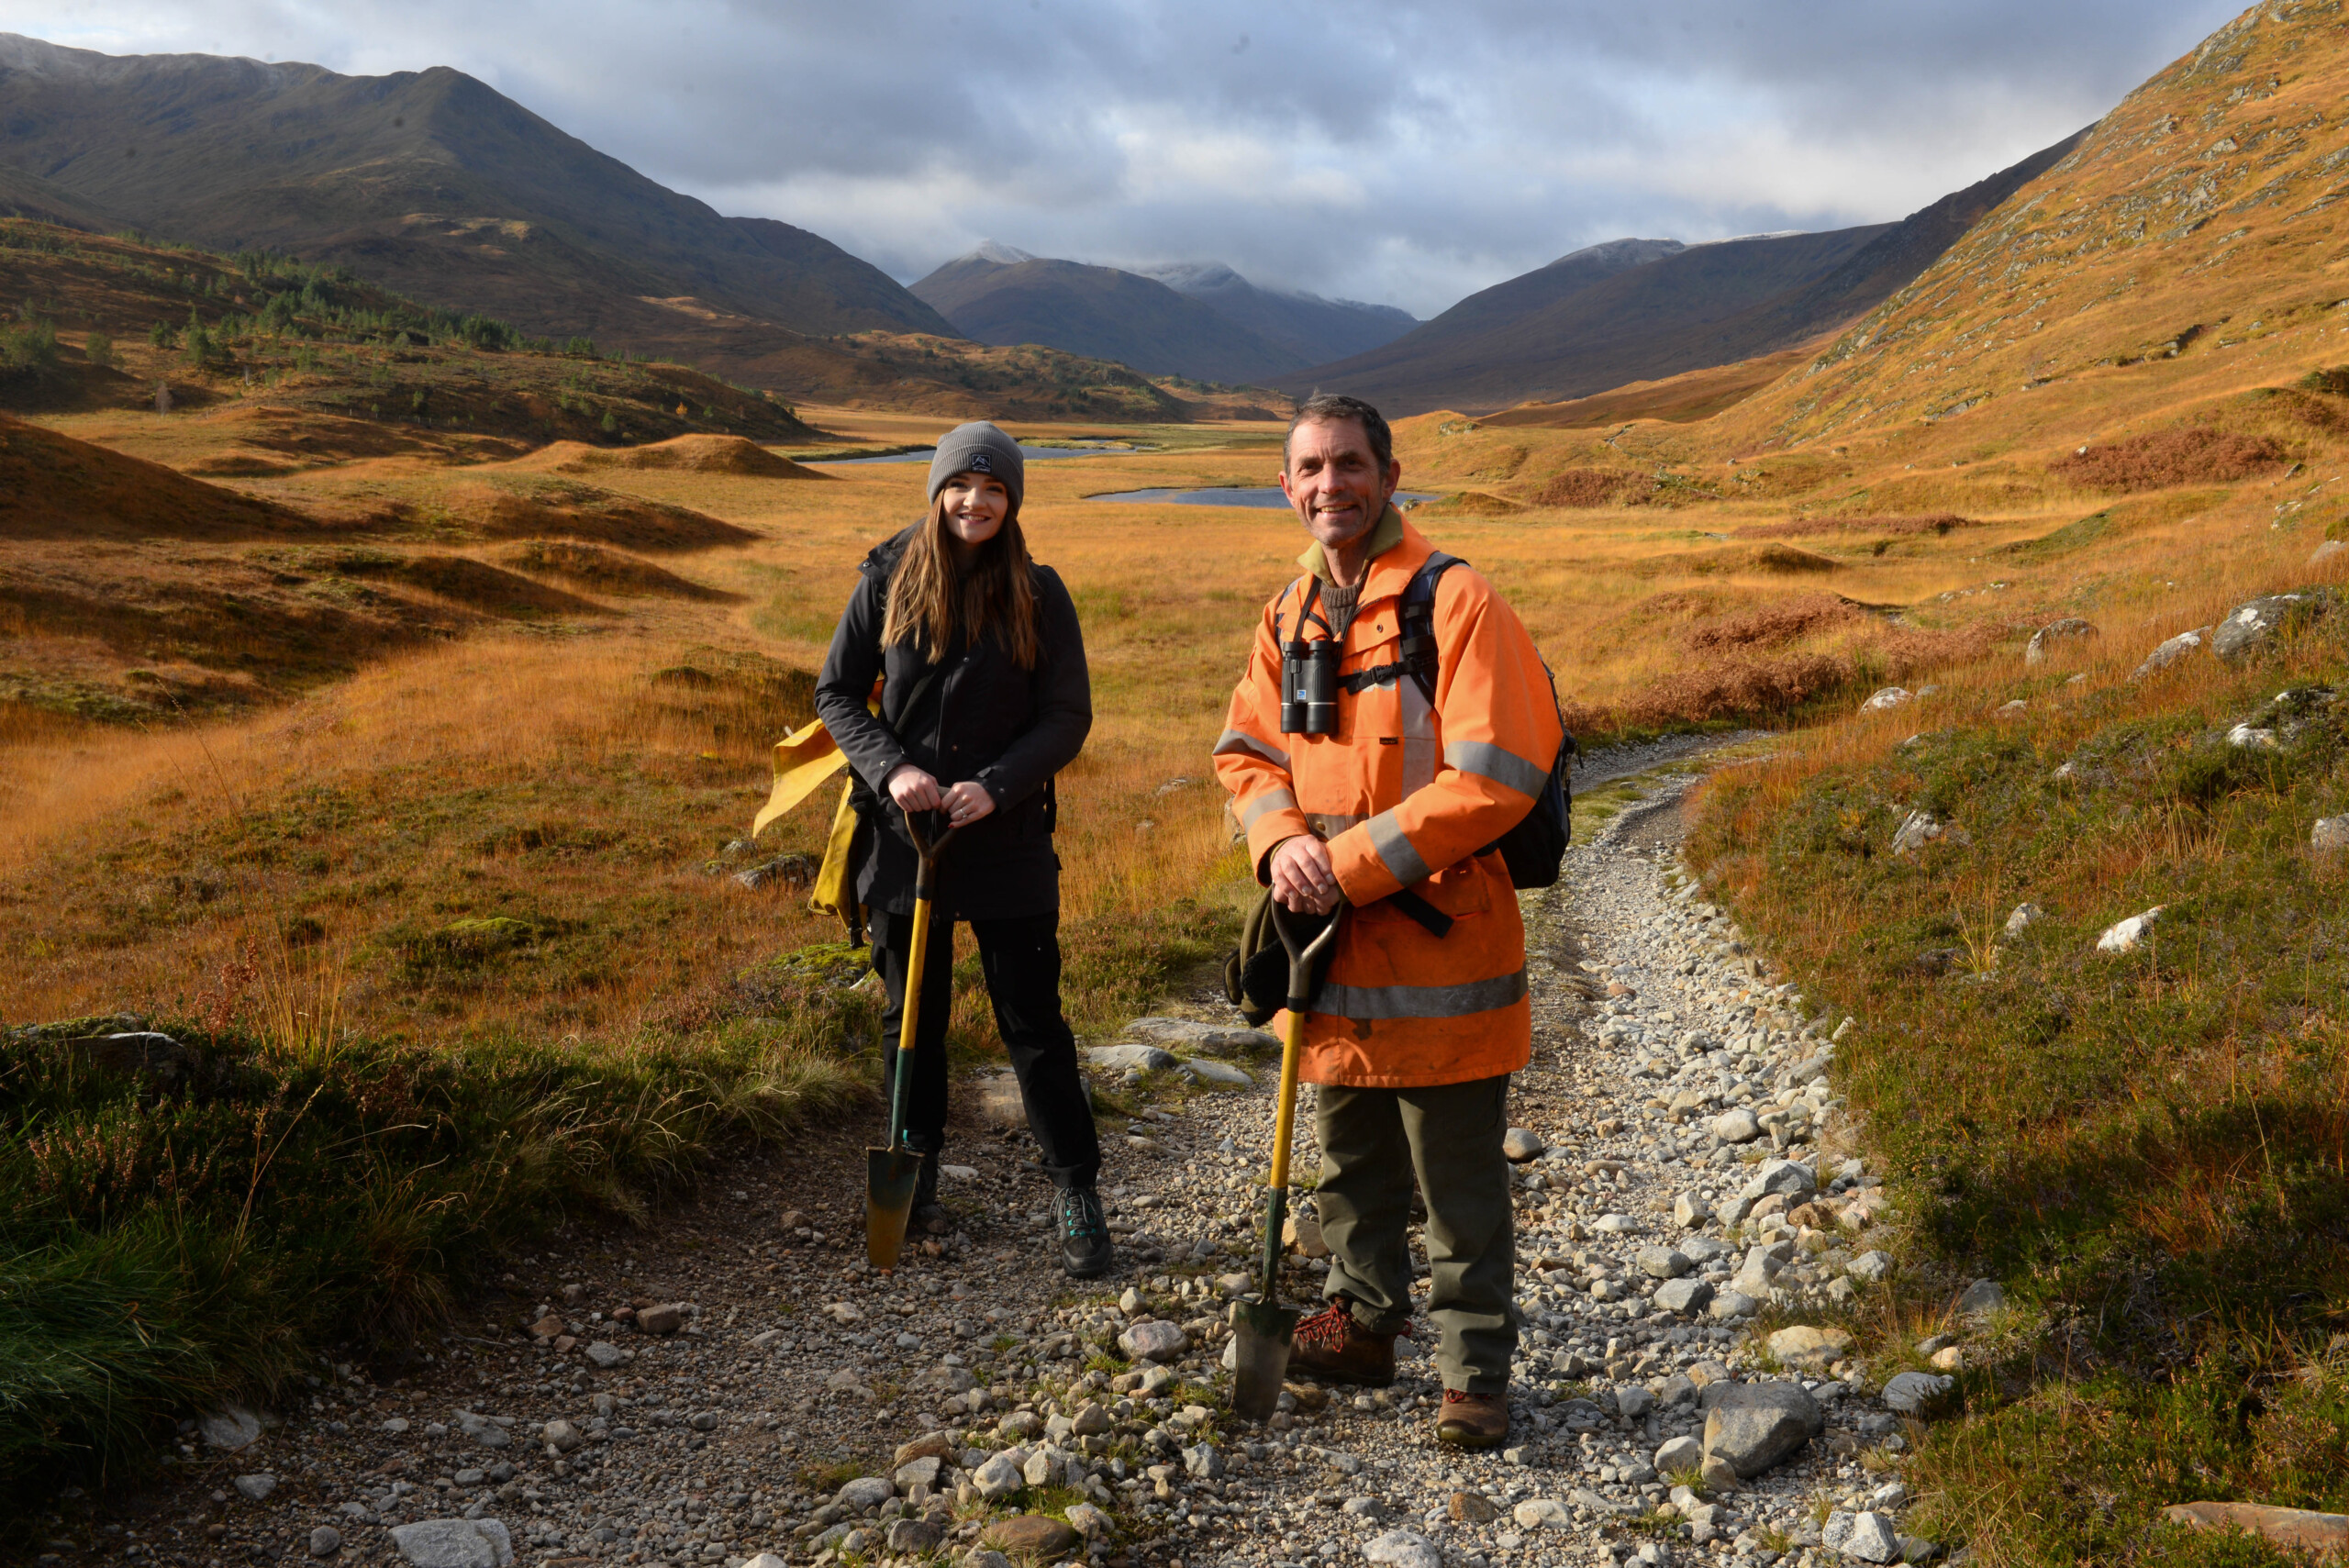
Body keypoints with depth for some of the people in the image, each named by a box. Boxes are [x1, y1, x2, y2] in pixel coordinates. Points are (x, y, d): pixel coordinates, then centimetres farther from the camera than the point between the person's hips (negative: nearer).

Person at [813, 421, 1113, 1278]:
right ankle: (917, 1167, 32)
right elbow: (837, 692, 3)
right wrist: (891, 768, -13)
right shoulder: (887, 581, 0)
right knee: (912, 1014, 14)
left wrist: (994, 786, -17)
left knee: (1032, 1021, 4)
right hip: (903, 832, 2)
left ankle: (1076, 1191, 15)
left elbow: (1068, 716, -3)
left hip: (1007, 840, -1)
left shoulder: (1038, 593, -3)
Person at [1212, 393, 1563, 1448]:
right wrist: (1282, 842, -11)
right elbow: (1244, 750, 11)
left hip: (1440, 940, -6)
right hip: (1331, 952, 7)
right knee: (1348, 1163, 22)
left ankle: (1473, 1373, 22)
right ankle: (1362, 1322, 42)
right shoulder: (1289, 614, 8)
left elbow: (1493, 778, -21)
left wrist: (1353, 864, -21)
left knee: (1460, 1186, 6)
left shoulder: (1455, 601, -14)